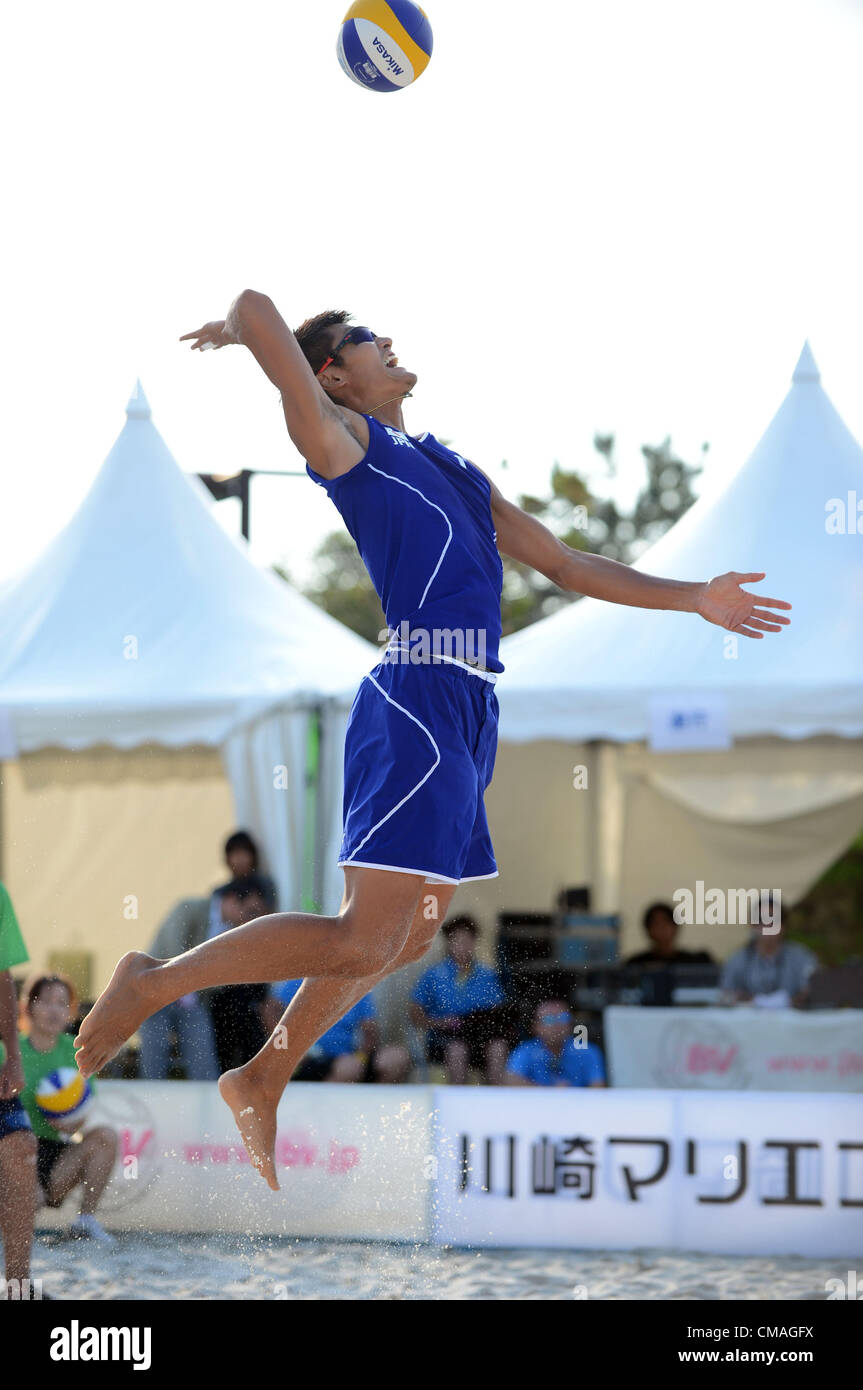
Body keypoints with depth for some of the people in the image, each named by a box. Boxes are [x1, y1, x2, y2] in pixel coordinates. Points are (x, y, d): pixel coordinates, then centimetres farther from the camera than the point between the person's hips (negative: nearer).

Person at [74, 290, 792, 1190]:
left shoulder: (454, 470, 26)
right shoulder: (342, 437, 2)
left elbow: (565, 566, 25)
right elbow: (256, 306, -7)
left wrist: (694, 599, 19)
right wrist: (240, 330, 17)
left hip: (465, 713, 9)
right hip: (418, 701, -9)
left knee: (409, 939, 16)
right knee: (363, 942, -16)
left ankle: (261, 1083, 29)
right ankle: (154, 983, -5)